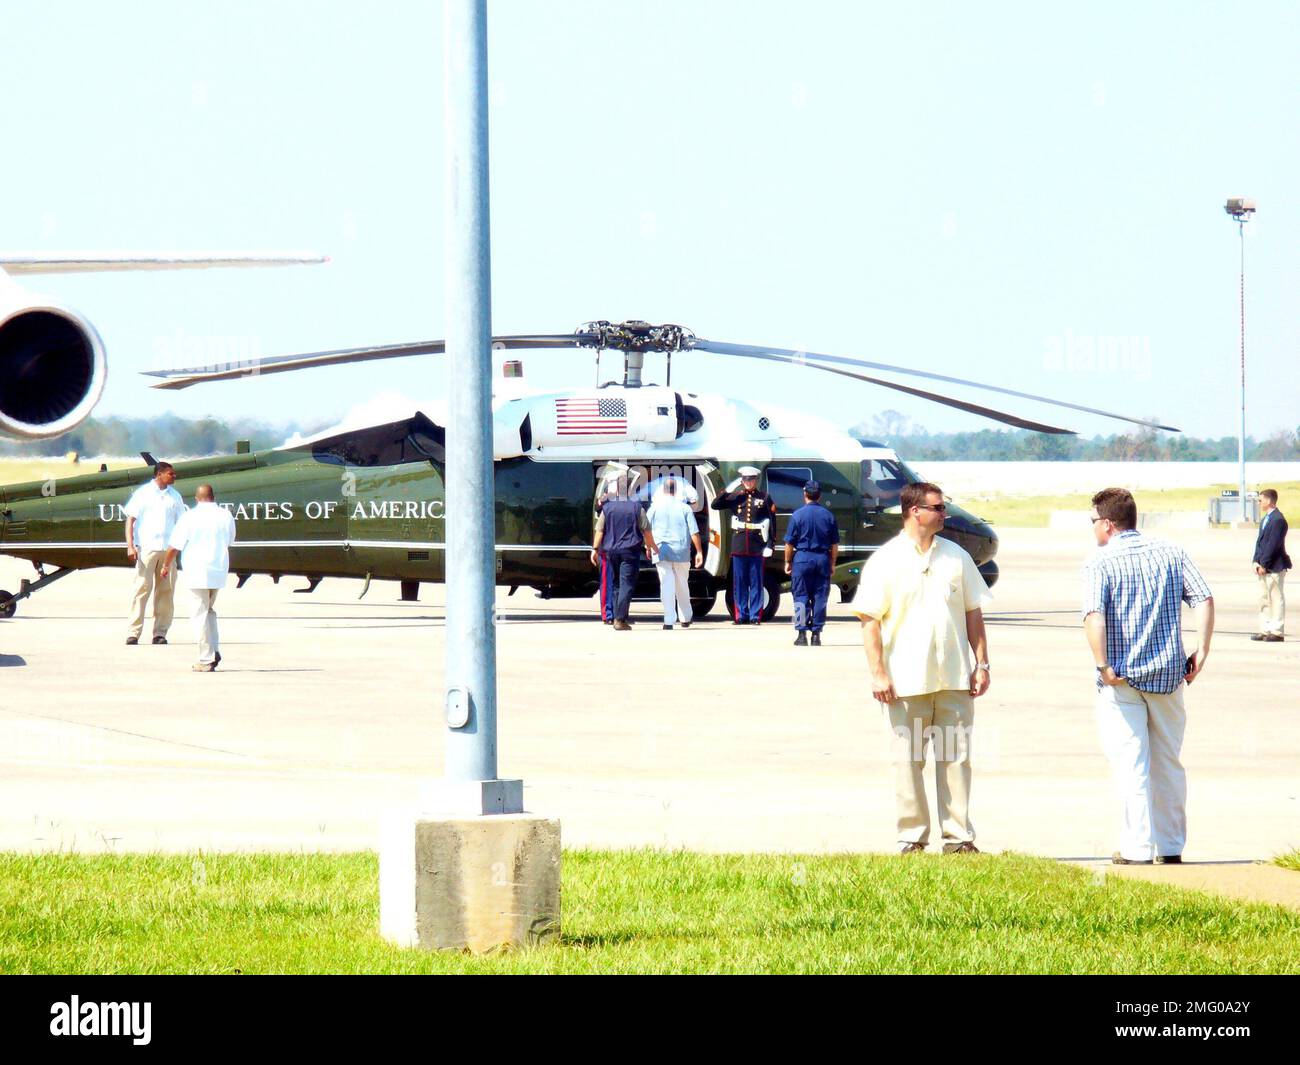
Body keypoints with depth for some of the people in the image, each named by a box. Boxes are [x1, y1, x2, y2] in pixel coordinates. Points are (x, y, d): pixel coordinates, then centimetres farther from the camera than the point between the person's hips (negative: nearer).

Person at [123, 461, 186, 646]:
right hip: (146, 547, -4)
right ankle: (133, 632, -7)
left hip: (168, 548, 4)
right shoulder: (143, 493, 1)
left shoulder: (175, 496, 14)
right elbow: (130, 519, -2)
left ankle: (160, 632, 8)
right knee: (142, 588, -8)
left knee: (166, 590, 3)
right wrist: (130, 545, -12)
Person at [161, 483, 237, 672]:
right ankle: (214, 651, 8)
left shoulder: (190, 517, -9)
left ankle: (206, 660, -3)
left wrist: (166, 566, 10)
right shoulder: (226, 516, 4)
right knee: (209, 610, 21)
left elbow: (174, 546, -6)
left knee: (200, 614, 0)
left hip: (197, 571, -5)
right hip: (219, 571, 5)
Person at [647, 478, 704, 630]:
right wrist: (699, 552, 2)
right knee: (682, 585, 14)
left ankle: (669, 620, -12)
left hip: (661, 550, -1)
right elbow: (694, 532, -2)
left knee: (666, 585, -4)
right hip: (682, 552, 1)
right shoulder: (684, 508, 0)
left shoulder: (655, 507, 1)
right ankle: (686, 618, 24)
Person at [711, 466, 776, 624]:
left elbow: (772, 522, 2)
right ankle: (741, 615, 9)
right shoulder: (734, 497, 10)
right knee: (739, 583, 4)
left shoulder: (765, 498, 4)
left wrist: (769, 544, -5)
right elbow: (714, 505, 3)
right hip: (739, 546, 2)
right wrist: (727, 491, -9)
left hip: (757, 547, -2)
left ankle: (755, 615, 4)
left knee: (756, 583, 1)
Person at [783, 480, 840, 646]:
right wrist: (832, 563, 16)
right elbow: (835, 544, 7)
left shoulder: (798, 515, -4)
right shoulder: (829, 516, 3)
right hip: (822, 559, 2)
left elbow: (789, 543, -2)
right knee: (820, 598, 6)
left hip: (802, 558, -2)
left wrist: (788, 562, 8)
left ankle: (802, 634, -2)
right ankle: (816, 634, 5)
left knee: (801, 597, 3)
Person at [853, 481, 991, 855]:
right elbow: (870, 620, -3)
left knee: (956, 755, 2)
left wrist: (982, 663, 8)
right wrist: (878, 673, -10)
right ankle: (912, 836, 8)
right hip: (906, 680, -3)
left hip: (954, 679, 3)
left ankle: (958, 836, 6)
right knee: (908, 759, 2)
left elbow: (973, 613, 15)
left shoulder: (956, 557, 10)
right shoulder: (885, 561, -1)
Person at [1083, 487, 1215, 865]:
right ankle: (1172, 847, 21)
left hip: (1122, 679, -4)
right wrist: (1202, 652, -1)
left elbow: (1093, 615, -21)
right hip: (1169, 676, 4)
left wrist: (1103, 666, -18)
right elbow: (1205, 599, -3)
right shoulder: (1172, 554, 7)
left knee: (1130, 764, 0)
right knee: (1168, 763, 15)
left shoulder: (1100, 562, -6)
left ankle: (1138, 849, -3)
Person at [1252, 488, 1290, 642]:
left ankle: (1277, 632, 0)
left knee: (1276, 599, -3)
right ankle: (1265, 630, 15)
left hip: (1274, 566, -9)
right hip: (1263, 566, 9)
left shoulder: (1278, 520, -16)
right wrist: (1257, 562, 3)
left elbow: (1273, 544, -19)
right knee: (1264, 599, 11)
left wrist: (1263, 564, -17)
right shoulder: (1265, 519, 14)